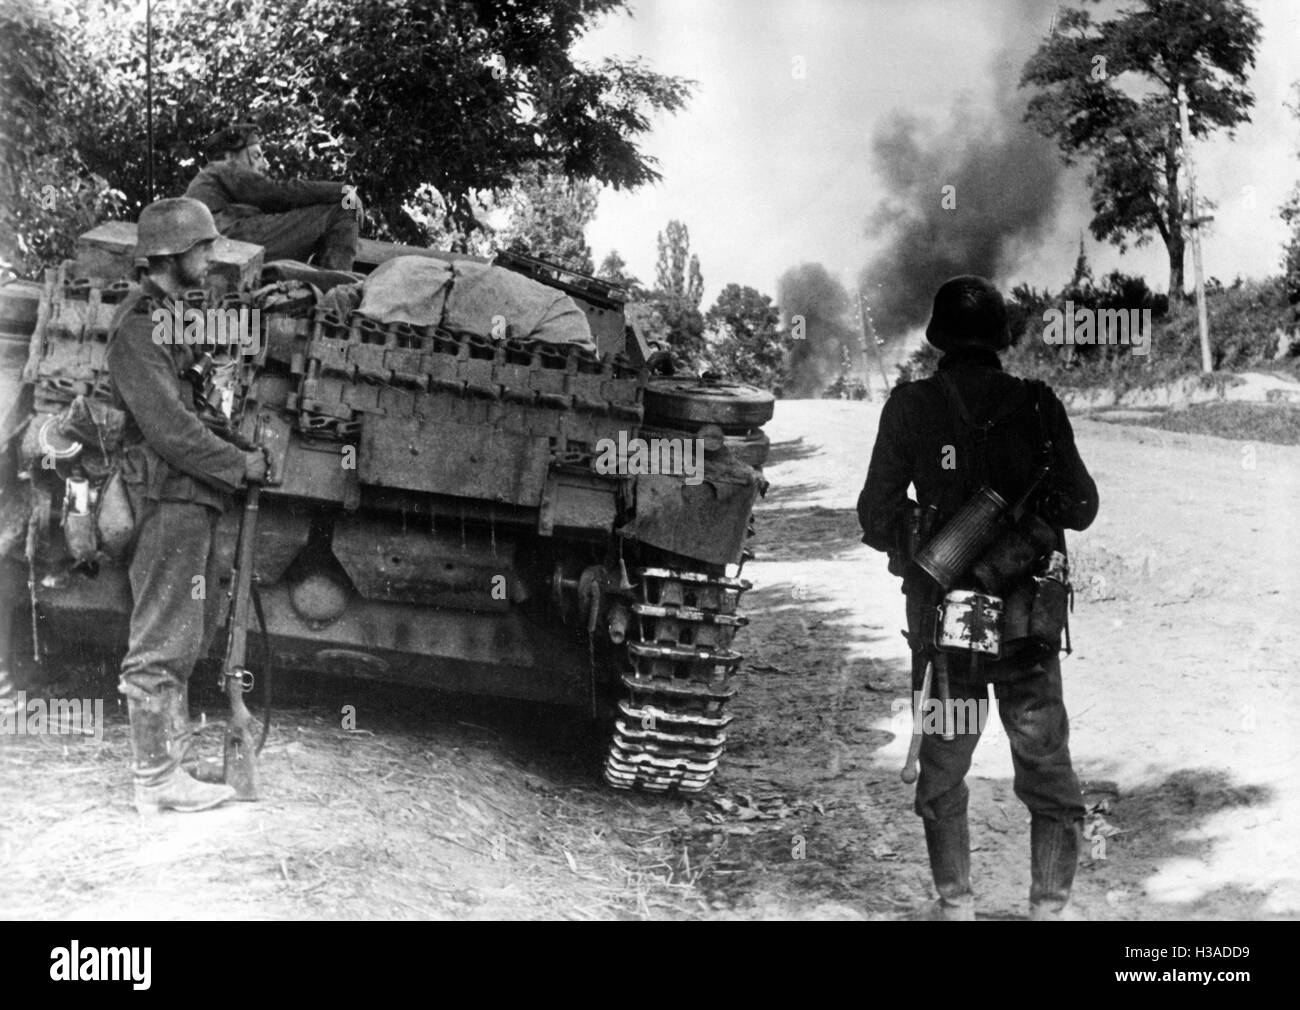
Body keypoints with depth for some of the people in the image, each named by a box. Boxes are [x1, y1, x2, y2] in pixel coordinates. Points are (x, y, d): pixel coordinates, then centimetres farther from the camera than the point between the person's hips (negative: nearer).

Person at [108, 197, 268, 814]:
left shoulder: (180, 314, 17)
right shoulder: (138, 327, -14)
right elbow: (169, 429, -20)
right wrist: (242, 465, -13)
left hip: (193, 497, 10)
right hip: (170, 493, -10)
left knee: (183, 632, 19)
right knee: (162, 640, -5)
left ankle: (170, 738, 31)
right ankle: (156, 779, 0)